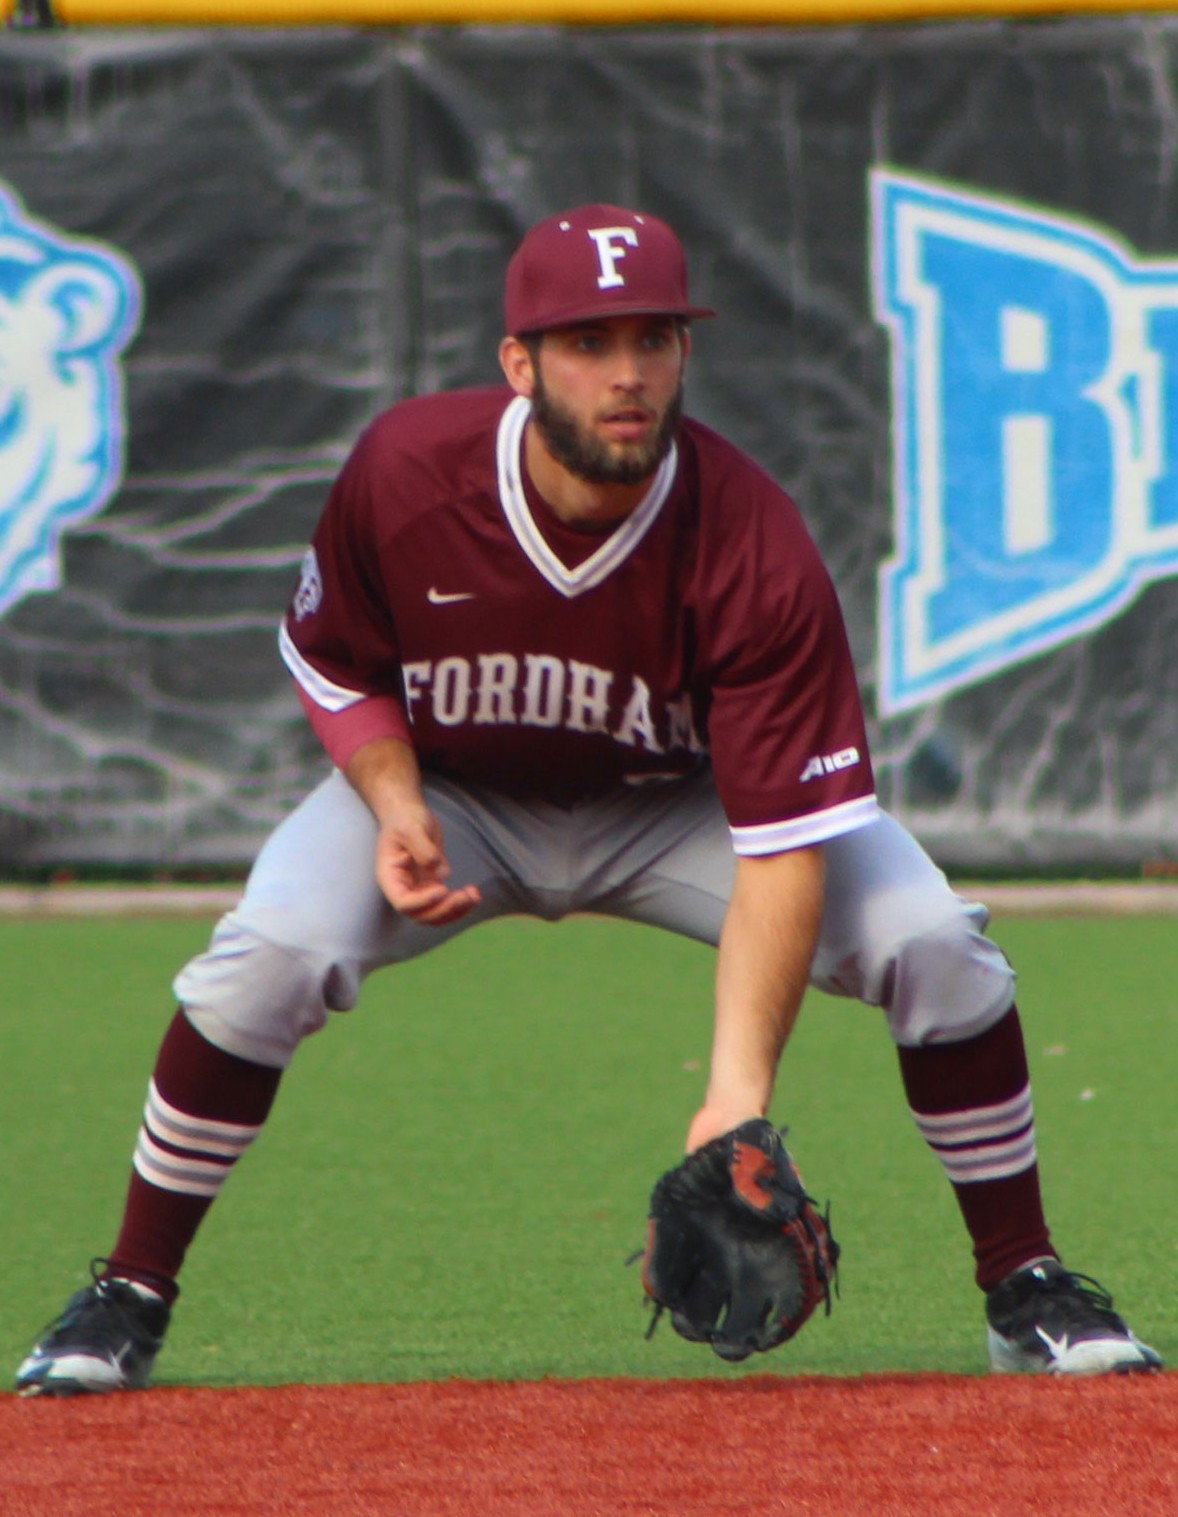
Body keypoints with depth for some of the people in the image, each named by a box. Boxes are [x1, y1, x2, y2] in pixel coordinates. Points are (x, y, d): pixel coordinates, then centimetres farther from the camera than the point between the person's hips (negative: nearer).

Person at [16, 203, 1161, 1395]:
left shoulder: (753, 549, -33)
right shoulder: (405, 474, -27)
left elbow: (784, 841, -34)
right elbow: (333, 662, -5)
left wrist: (737, 1095, -44)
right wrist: (395, 804, -26)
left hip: (679, 808, 0)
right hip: (452, 795, 0)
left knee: (932, 941, -21)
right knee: (269, 957, -27)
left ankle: (1026, 1291, -1)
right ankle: (127, 1298, -8)